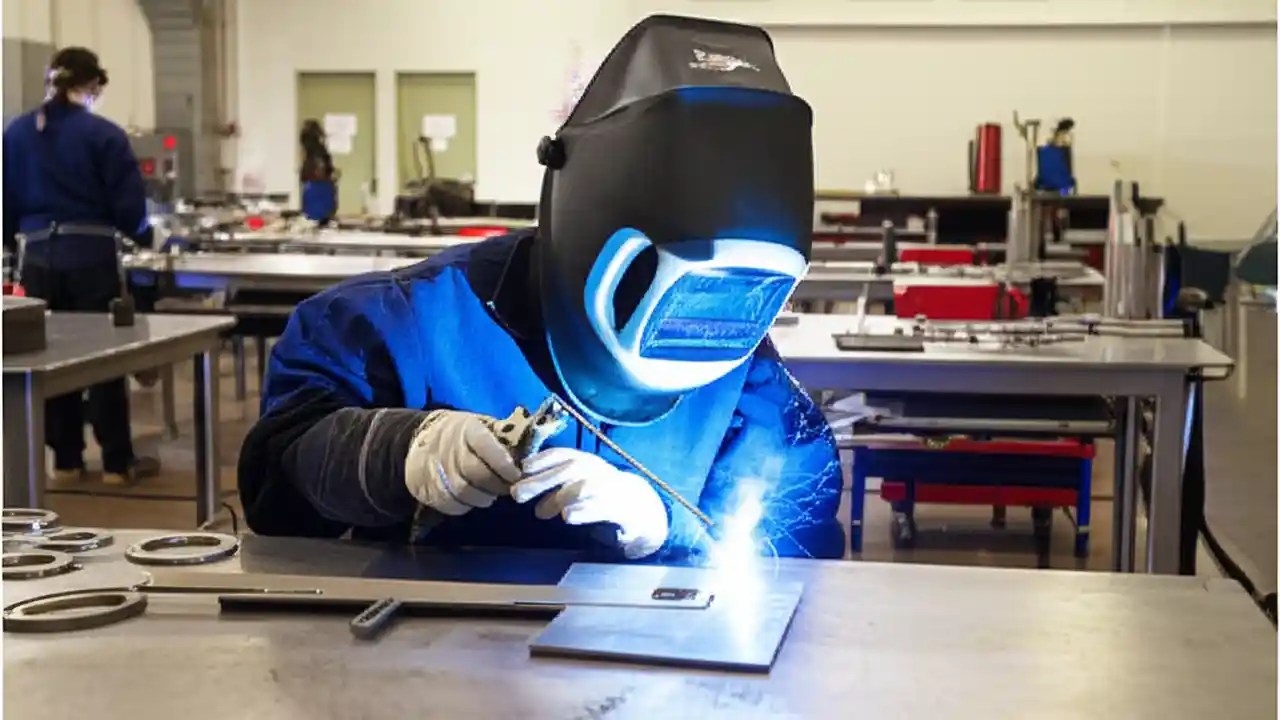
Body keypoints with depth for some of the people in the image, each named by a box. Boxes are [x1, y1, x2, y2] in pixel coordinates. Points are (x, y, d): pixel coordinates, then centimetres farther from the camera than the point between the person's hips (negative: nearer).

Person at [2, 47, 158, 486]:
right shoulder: (104, 135, -9)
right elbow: (127, 204, -8)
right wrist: (144, 236, 12)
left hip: (38, 256, 4)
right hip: (92, 255, -4)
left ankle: (66, 459, 17)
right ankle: (117, 461, 9)